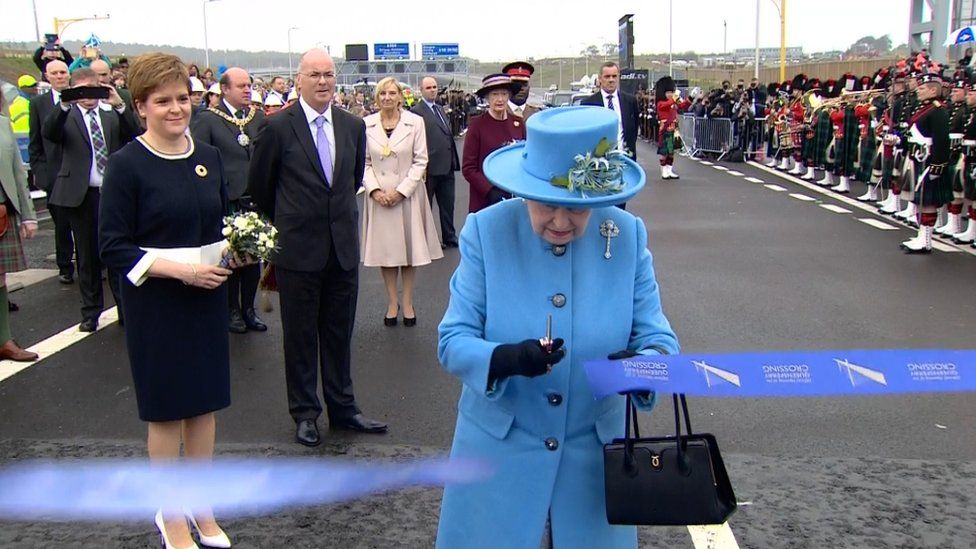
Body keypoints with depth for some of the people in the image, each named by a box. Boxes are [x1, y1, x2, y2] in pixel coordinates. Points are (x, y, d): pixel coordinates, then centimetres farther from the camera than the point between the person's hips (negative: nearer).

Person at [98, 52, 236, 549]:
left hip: (208, 299, 5)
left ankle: (201, 506, 29)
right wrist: (179, 269, -22)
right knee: (166, 410, 7)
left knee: (205, 404, 13)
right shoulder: (127, 164, -10)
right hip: (155, 304, -5)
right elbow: (113, 247, -12)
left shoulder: (208, 157, 5)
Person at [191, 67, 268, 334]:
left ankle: (248, 309, 25)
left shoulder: (259, 117, 6)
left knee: (253, 257, 11)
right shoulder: (206, 120, -6)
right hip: (226, 202, -4)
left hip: (255, 201, 4)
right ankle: (232, 311, 22)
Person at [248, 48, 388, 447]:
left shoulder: (353, 126, 5)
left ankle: (342, 408, 25)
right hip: (298, 249, -3)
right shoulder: (278, 127, -7)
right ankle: (304, 413, 21)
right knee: (300, 336, 8)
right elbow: (259, 185, 4)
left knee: (339, 333, 13)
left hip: (344, 246, 4)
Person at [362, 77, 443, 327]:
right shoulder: (366, 124, 1)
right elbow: (364, 162, 4)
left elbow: (420, 161, -3)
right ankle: (392, 302, 18)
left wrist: (401, 190, -11)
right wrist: (374, 190, -10)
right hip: (379, 196, 1)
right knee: (385, 249, 6)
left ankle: (408, 302, 16)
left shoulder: (415, 122, -3)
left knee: (410, 248, 4)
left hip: (408, 195, -1)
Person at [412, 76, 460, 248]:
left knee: (448, 205, 14)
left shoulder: (440, 109, 15)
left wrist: (453, 161, 14)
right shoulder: (416, 111, -10)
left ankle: (449, 238, 25)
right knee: (425, 206, 7)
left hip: (446, 166, 7)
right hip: (430, 167, -7)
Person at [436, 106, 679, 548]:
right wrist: (506, 358, -33)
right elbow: (453, 340, -12)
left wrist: (643, 364, -29)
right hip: (498, 447, -1)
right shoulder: (486, 232, -12)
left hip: (593, 449, 2)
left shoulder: (628, 236, -8)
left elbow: (657, 337, -6)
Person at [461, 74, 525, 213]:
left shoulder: (518, 123, 4)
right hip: (484, 201, -3)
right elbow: (468, 168, -6)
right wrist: (491, 191, -17)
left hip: (514, 198, 3)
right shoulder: (477, 124, -6)